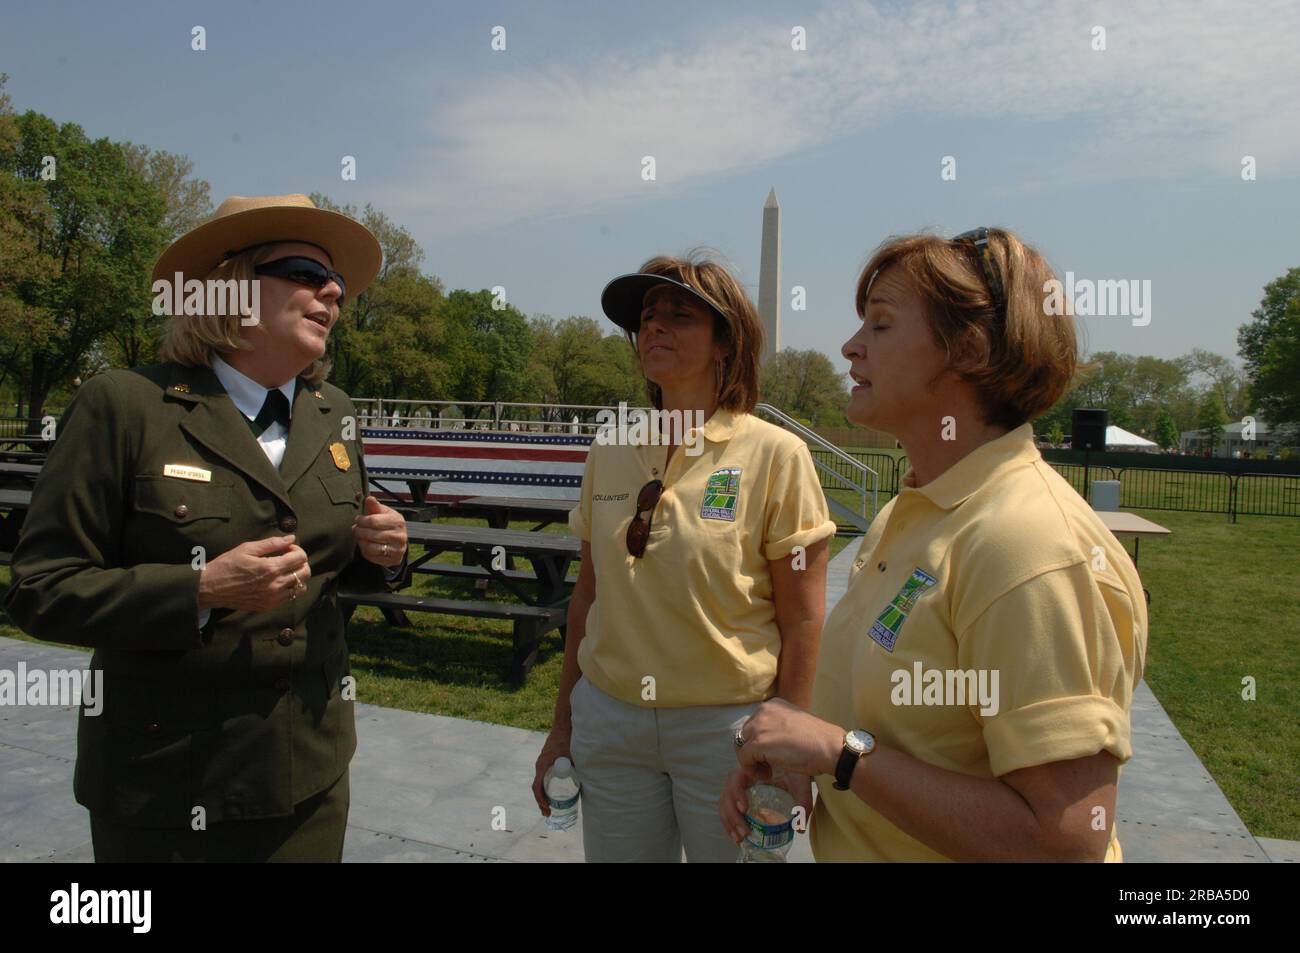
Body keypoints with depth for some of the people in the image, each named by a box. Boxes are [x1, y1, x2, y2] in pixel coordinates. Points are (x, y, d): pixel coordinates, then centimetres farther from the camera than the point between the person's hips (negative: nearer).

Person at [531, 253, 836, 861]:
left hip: (728, 723, -3)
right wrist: (562, 726, 11)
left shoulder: (775, 456, -9)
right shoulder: (610, 451, 2)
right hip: (609, 719, 4)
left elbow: (803, 626, -8)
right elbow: (588, 596, 9)